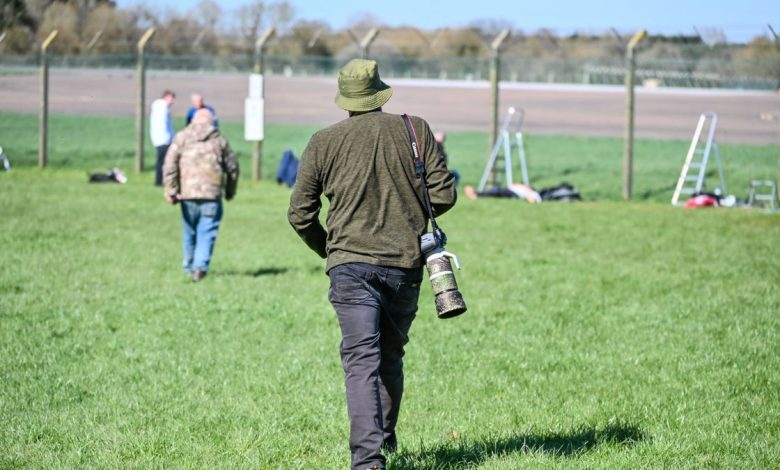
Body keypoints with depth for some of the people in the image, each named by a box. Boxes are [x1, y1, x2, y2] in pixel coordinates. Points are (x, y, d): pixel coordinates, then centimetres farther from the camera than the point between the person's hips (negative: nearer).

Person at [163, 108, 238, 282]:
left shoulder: (182, 137, 7)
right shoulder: (219, 140, 9)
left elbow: (170, 165, -2)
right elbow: (232, 167, 14)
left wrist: (171, 190, -2)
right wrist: (230, 191, 27)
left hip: (188, 194, 1)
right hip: (212, 194, -1)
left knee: (189, 231, 15)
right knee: (207, 232, -1)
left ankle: (189, 267, 26)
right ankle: (201, 266, -17)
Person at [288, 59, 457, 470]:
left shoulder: (324, 143, 2)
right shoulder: (415, 131, 4)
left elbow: (300, 214, 5)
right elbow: (443, 195, 2)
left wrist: (327, 250, 23)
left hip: (351, 264, -2)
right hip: (406, 264, 2)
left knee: (362, 360, -9)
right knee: (391, 355, 20)